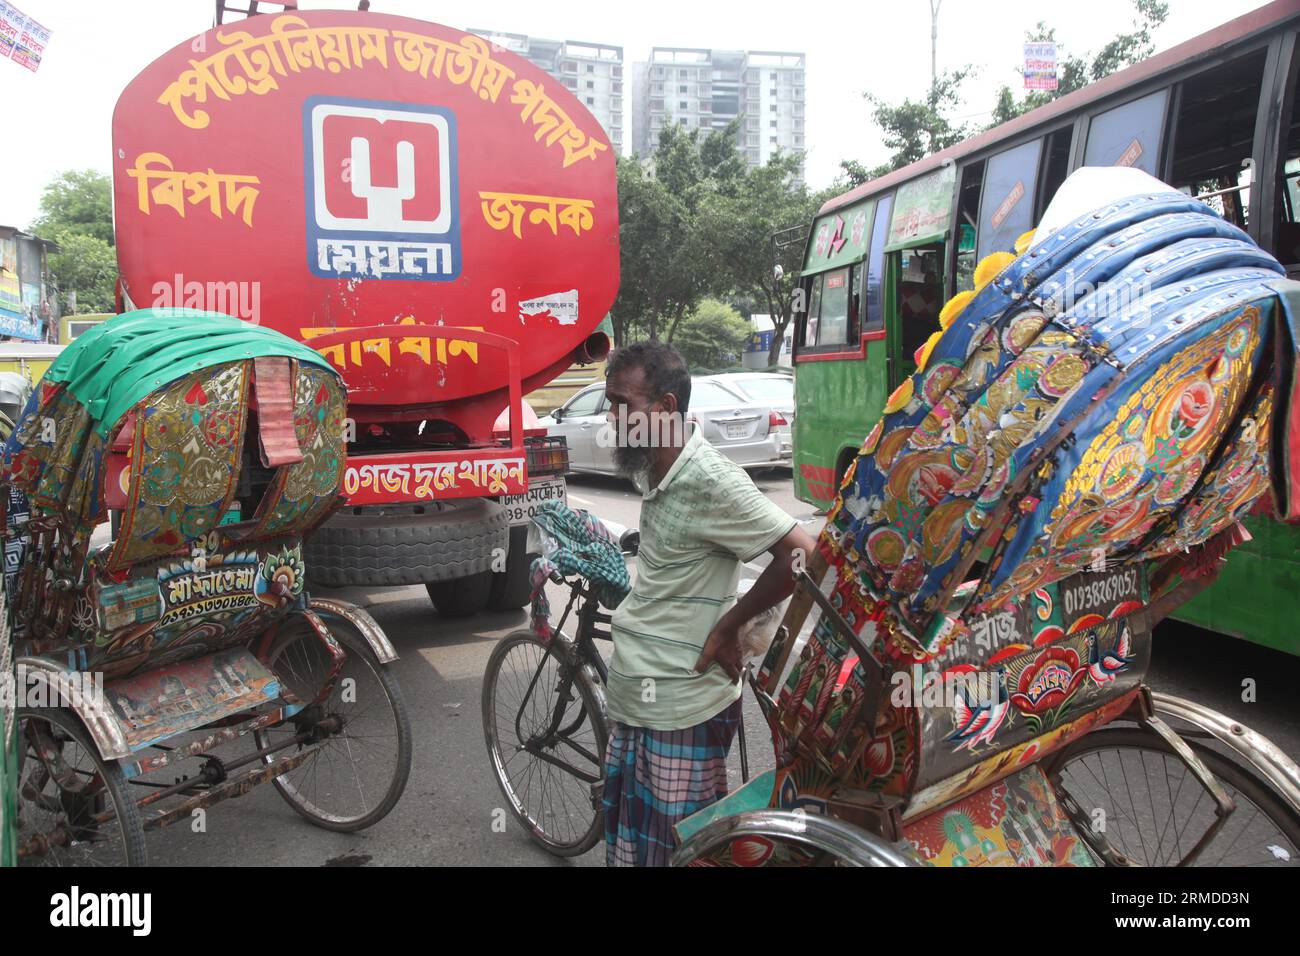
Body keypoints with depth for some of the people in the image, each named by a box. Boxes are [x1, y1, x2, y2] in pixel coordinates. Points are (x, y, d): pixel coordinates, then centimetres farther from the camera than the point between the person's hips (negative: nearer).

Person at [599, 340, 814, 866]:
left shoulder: (709, 480, -22)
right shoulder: (653, 472, 6)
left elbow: (802, 554, -25)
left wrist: (727, 627, -16)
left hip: (681, 715, -9)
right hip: (633, 703, 9)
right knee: (625, 846, 21)